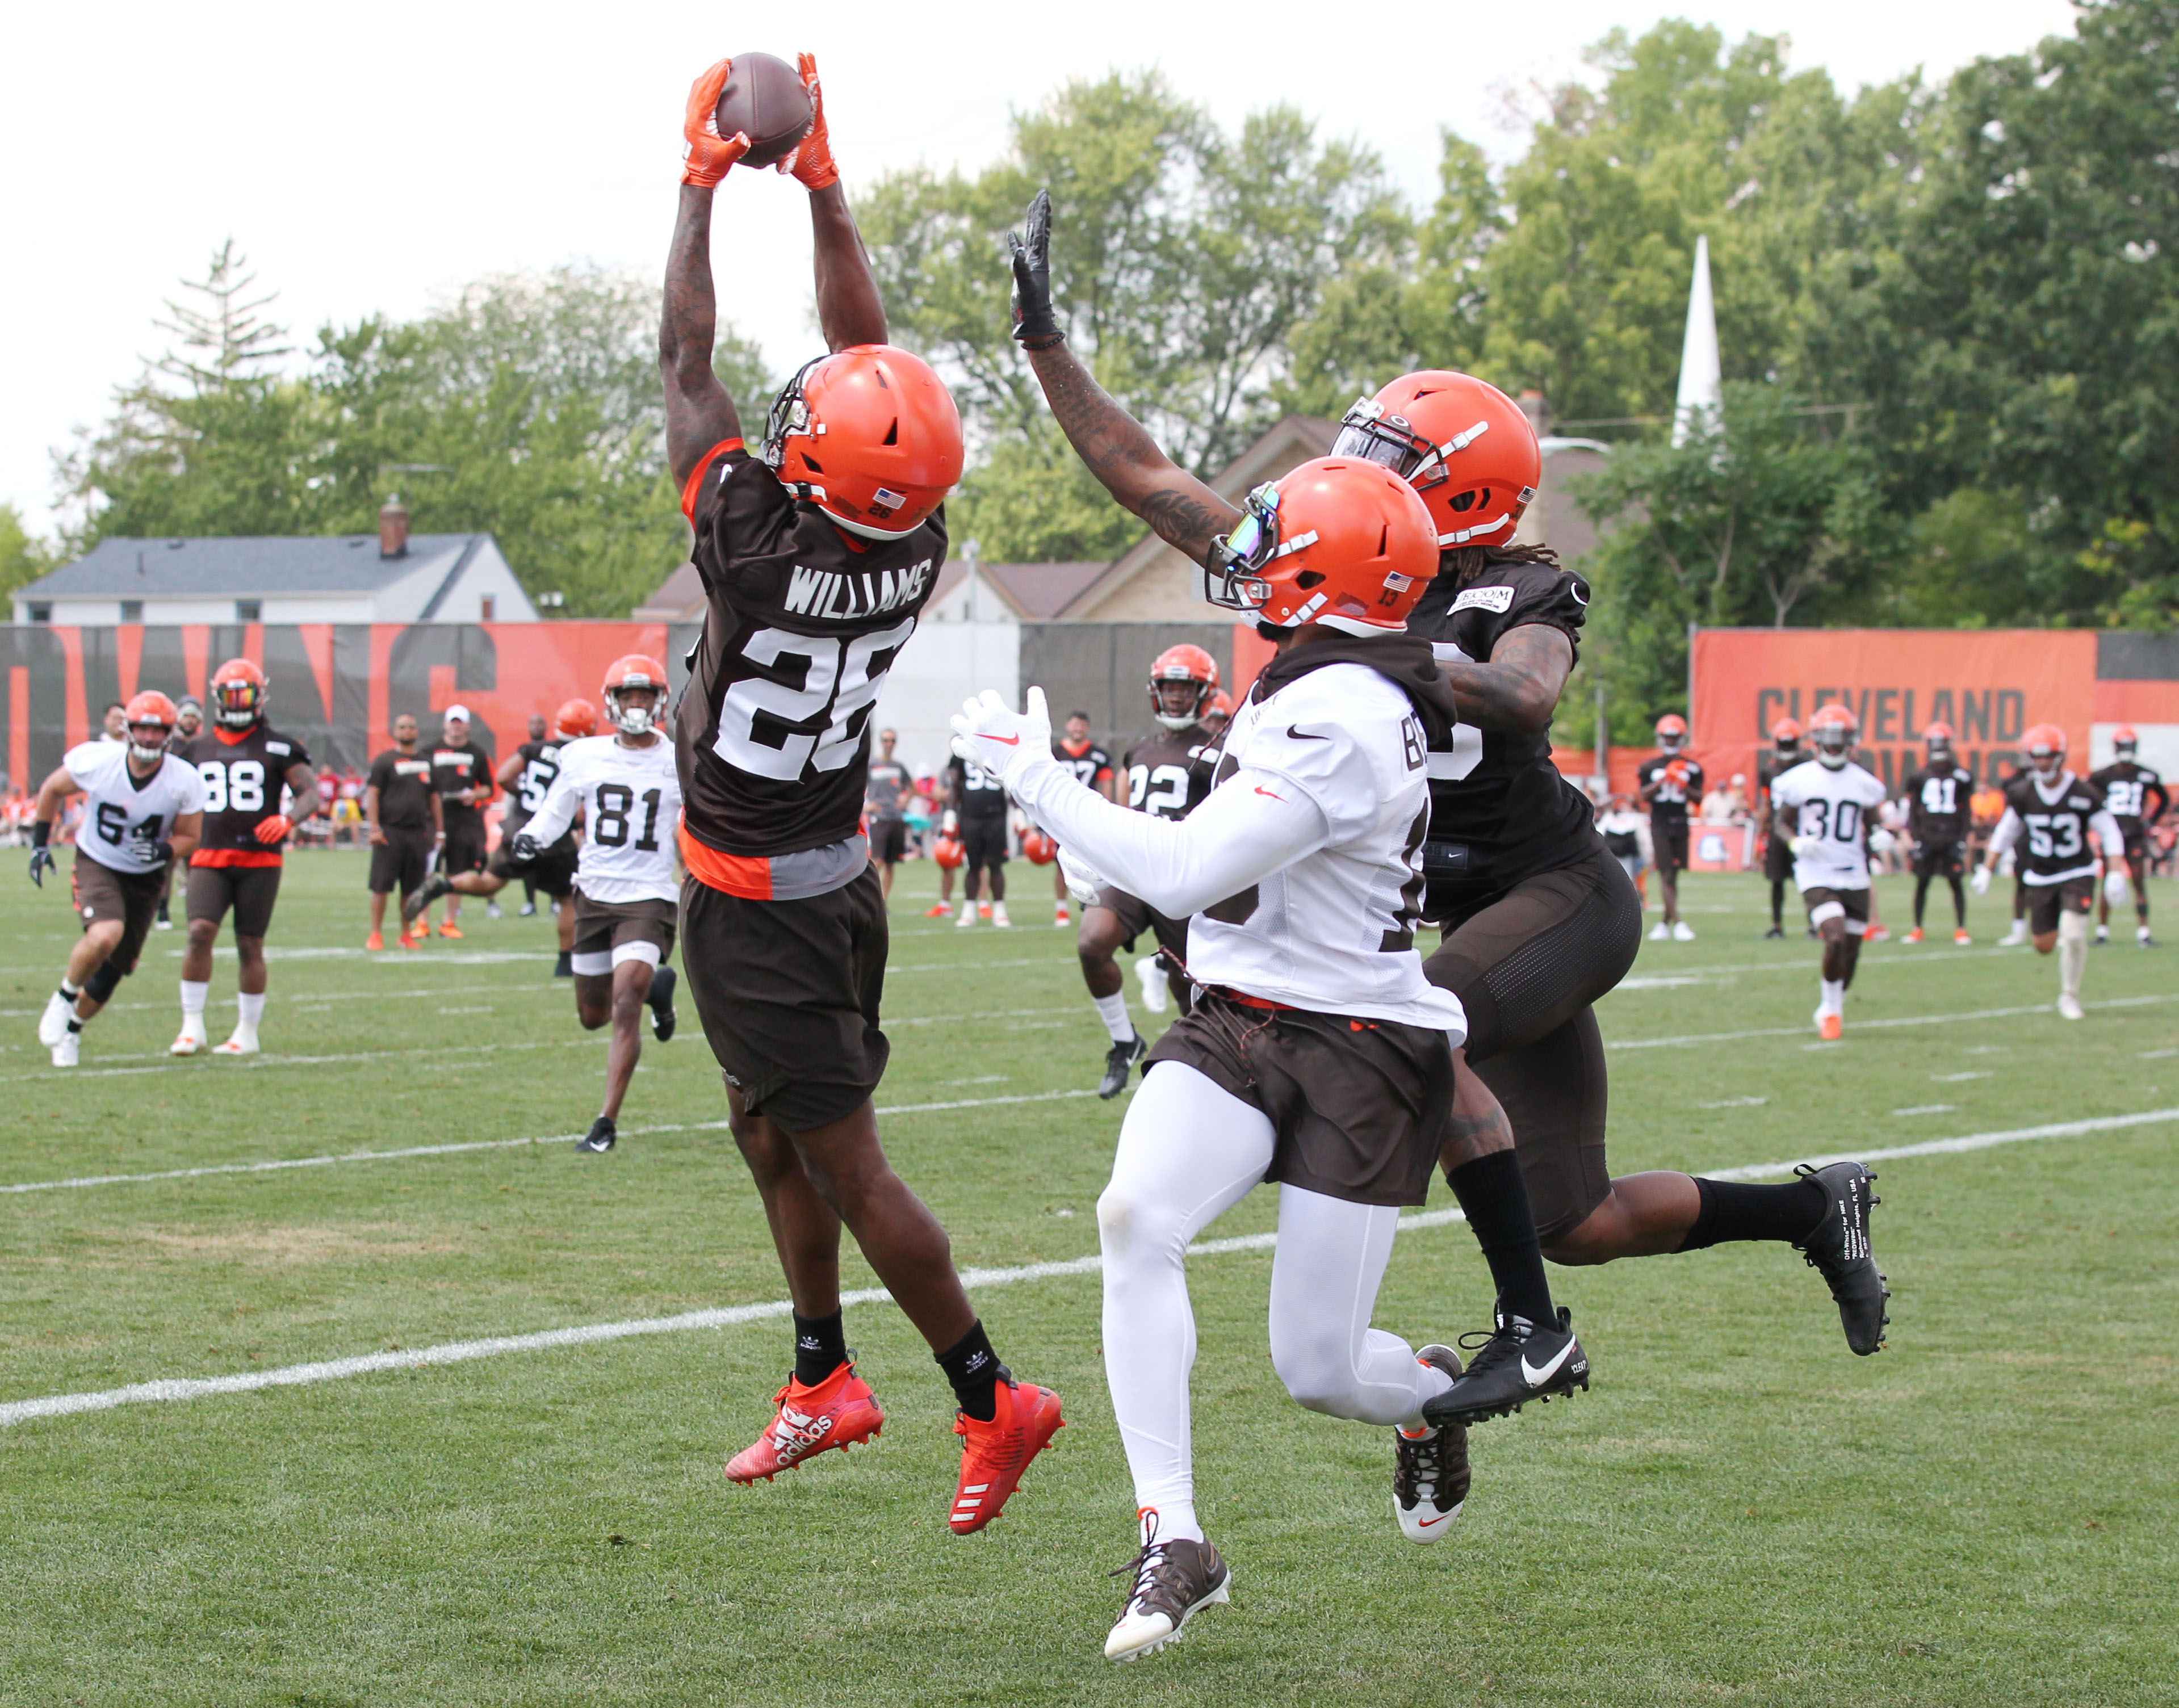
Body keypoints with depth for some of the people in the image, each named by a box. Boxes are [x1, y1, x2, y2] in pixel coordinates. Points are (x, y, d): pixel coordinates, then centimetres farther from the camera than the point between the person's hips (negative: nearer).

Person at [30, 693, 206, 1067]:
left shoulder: (185, 783, -18)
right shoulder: (96, 762, -19)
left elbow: (189, 838, -5)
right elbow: (52, 790, 1)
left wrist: (164, 851, -26)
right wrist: (40, 842, 2)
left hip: (145, 878, 2)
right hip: (96, 864, -2)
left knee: (116, 966, 5)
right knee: (105, 936, -30)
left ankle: (72, 1027, 32)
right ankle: (65, 997, -1)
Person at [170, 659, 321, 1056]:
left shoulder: (278, 747, 3)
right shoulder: (197, 748, 13)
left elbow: (311, 792, -1)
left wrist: (288, 819, -19)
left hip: (259, 861, -1)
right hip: (210, 858, 2)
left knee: (250, 945, 2)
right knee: (200, 931, -17)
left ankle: (247, 1032, 14)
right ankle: (192, 1026, -10)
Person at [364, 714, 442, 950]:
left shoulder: (426, 763, 15)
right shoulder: (384, 761, -1)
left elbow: (434, 798, 20)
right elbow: (372, 795, -5)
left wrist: (437, 831, 16)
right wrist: (374, 828, -13)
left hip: (418, 832, 5)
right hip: (390, 831, -5)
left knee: (412, 888, 7)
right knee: (381, 886, -4)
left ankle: (405, 936, 15)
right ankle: (375, 934, 1)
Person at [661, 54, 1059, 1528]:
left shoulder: (760, 546, -27)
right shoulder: (916, 554, -11)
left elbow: (689, 367, -13)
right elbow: (870, 354, 3)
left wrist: (706, 180, -2)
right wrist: (821, 182, 7)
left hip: (754, 908, -7)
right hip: (838, 877, 7)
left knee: (842, 1159, -1)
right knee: (770, 1123, 21)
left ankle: (994, 1402, 3)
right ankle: (826, 1383, 29)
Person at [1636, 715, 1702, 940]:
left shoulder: (1691, 768, 6)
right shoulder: (1650, 767, 3)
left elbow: (1699, 797, 3)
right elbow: (1644, 795, -5)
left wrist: (1685, 788, -16)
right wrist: (1662, 781, -18)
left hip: (1680, 825, 2)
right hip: (1659, 826, -2)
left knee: (1674, 876, 6)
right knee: (1665, 875, -11)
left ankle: (1665, 923, 15)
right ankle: (1677, 923, -16)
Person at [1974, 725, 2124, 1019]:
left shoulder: (2083, 795, -15)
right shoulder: (2023, 794, -6)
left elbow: (2110, 834, -7)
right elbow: (2006, 831, 9)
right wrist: (1986, 869, 10)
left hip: (2077, 874, -3)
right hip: (2041, 878, 3)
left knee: (2073, 937, -17)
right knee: (2044, 945, 4)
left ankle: (2070, 996, 4)